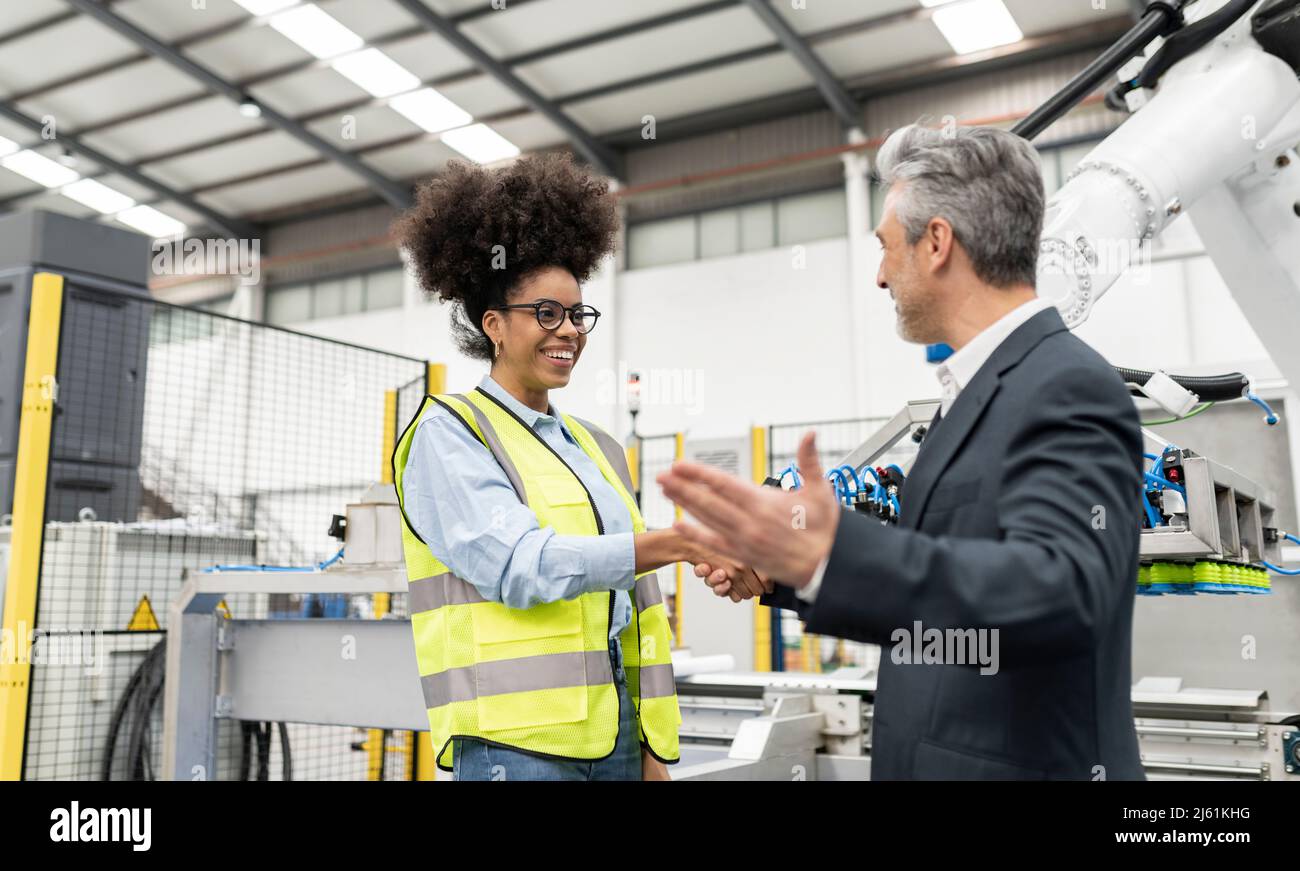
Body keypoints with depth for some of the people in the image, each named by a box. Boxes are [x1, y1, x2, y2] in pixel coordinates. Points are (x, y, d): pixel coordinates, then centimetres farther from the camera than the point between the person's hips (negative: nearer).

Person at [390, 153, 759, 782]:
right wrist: (676, 543, -24)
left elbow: (638, 608, 14)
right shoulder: (447, 432, -3)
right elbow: (517, 564, -17)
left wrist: (655, 751, 11)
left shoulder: (598, 448, 15)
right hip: (518, 744, -5)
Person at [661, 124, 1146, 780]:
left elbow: (1058, 590, -34)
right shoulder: (986, 388, 10)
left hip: (1024, 764, -8)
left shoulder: (1068, 389, -19)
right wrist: (783, 569, 10)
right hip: (946, 758, 8)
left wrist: (829, 554, -46)